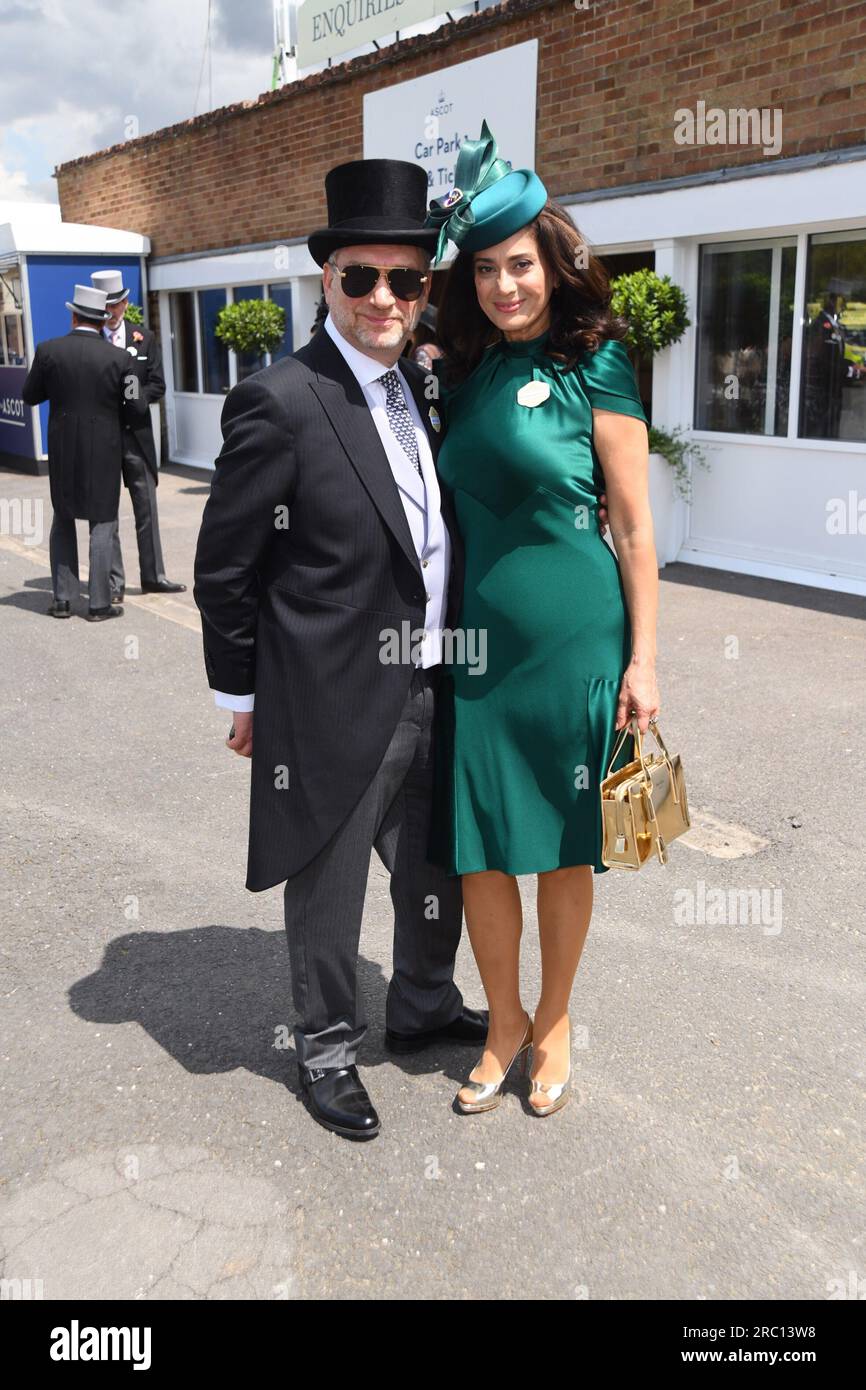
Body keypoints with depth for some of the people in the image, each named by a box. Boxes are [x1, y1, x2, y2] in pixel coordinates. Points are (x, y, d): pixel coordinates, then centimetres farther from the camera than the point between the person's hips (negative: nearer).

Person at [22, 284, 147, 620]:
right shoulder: (118, 357, -9)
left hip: (62, 451, 2)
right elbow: (135, 409, -5)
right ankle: (99, 603, 7)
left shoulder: (49, 350, -4)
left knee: (63, 521, 16)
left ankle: (62, 599, 16)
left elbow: (30, 396, 5)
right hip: (104, 452, -2)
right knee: (102, 524, 6)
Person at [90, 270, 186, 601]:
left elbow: (157, 386, 2)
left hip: (136, 433, 3)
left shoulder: (145, 337, 7)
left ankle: (153, 575, 17)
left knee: (146, 508, 8)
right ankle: (113, 582, 8)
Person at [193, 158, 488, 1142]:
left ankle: (423, 1009, 47)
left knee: (437, 872, 22)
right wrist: (242, 696, -6)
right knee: (328, 888, 13)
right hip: (335, 703, -7)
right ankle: (326, 1044, 37)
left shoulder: (419, 388, 7)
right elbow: (223, 570, -11)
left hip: (435, 690, 7)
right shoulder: (279, 403, -16)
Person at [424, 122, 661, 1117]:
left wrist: (642, 660, -6)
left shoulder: (595, 369, -4)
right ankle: (505, 1023, 31)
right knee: (476, 849, 8)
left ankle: (554, 1024, 32)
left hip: (574, 643, -4)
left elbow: (634, 529, -5)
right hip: (478, 640, 4)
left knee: (561, 849, 10)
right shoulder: (463, 375, 8)